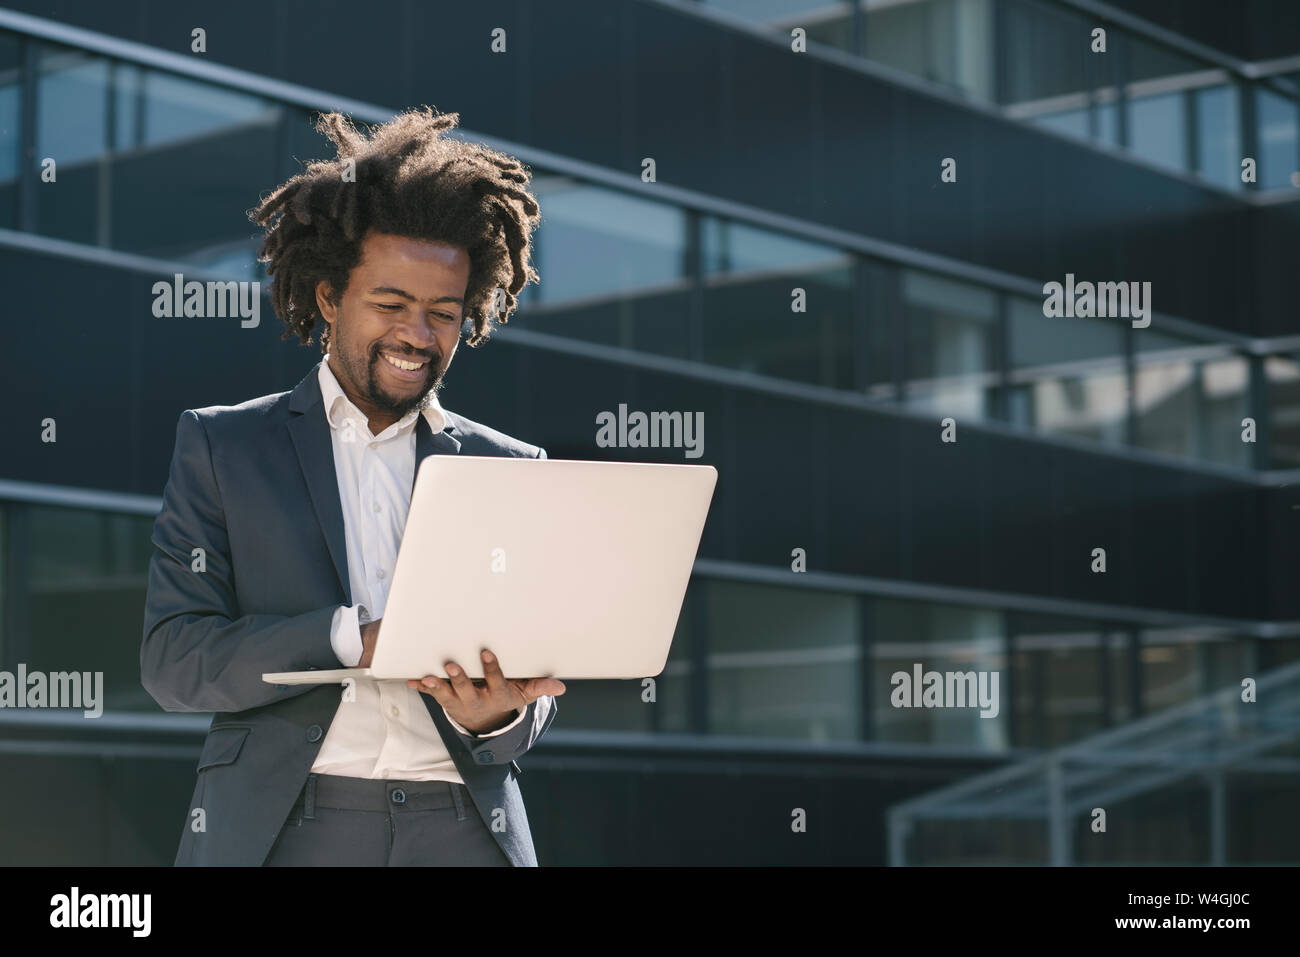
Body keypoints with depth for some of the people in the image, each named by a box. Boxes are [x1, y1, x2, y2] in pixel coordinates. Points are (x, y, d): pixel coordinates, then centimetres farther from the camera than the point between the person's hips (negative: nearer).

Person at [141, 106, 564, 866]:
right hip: (282, 832, -2)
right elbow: (173, 659, -2)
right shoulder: (221, 447, 7)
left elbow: (538, 681, 11)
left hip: (464, 832, 2)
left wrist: (496, 716, -12)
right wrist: (353, 638, -17)